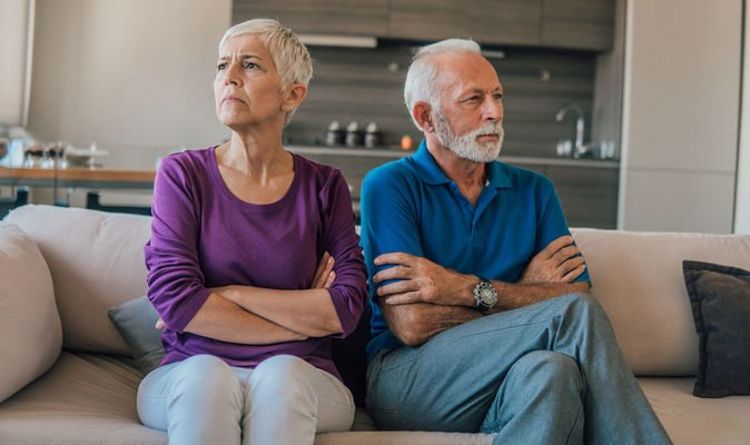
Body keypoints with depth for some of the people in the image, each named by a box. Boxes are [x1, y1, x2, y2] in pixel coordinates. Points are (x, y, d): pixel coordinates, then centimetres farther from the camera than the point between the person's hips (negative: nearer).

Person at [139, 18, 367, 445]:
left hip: (299, 379, 1)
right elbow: (175, 300, -9)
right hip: (190, 377, -1)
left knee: (281, 373, -33)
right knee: (207, 373, -34)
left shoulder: (324, 186, 6)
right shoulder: (183, 174, 3)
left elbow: (347, 309, -5)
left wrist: (226, 294, -9)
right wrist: (303, 318, -7)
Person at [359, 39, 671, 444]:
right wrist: (523, 291, -3)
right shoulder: (390, 186, -1)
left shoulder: (534, 191, 13)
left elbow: (577, 291, -2)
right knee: (572, 314, -24)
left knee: (550, 371, -33)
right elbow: (411, 324, -12)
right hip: (405, 378, -3)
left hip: (513, 382, 4)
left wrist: (468, 290, -16)